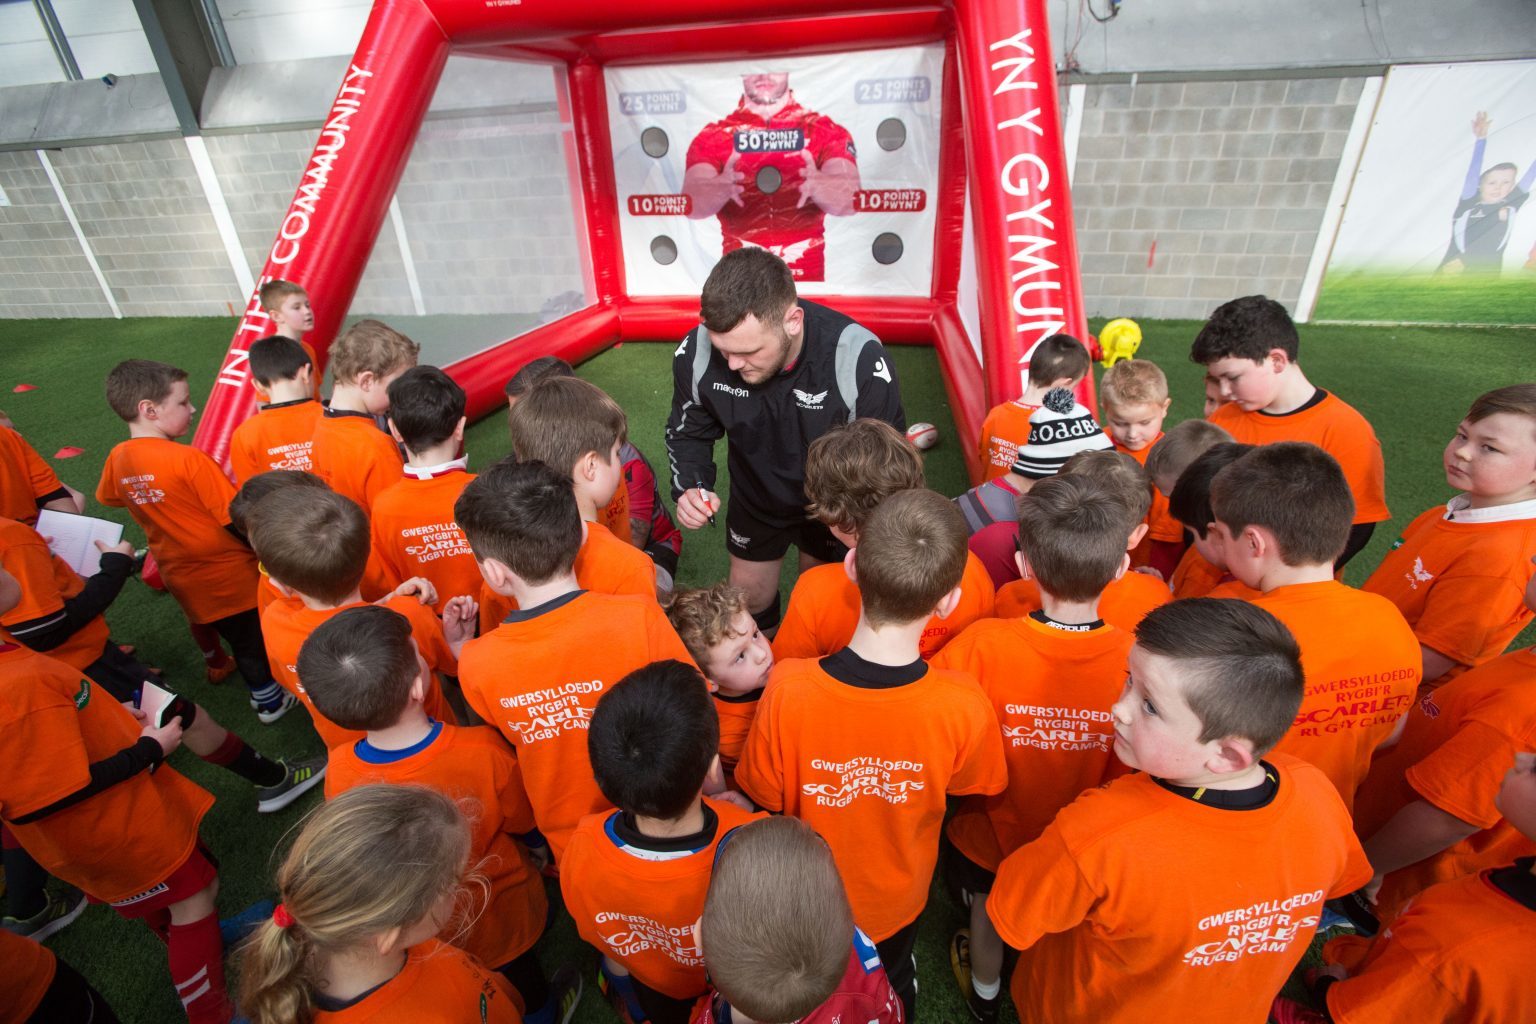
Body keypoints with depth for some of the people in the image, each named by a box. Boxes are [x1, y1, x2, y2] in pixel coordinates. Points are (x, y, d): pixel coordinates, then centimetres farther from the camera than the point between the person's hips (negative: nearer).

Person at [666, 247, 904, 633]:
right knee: (748, 599, 20)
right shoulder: (697, 353, -26)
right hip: (755, 499, 2)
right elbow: (688, 432, -7)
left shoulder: (859, 359, -36)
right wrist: (690, 486, -26)